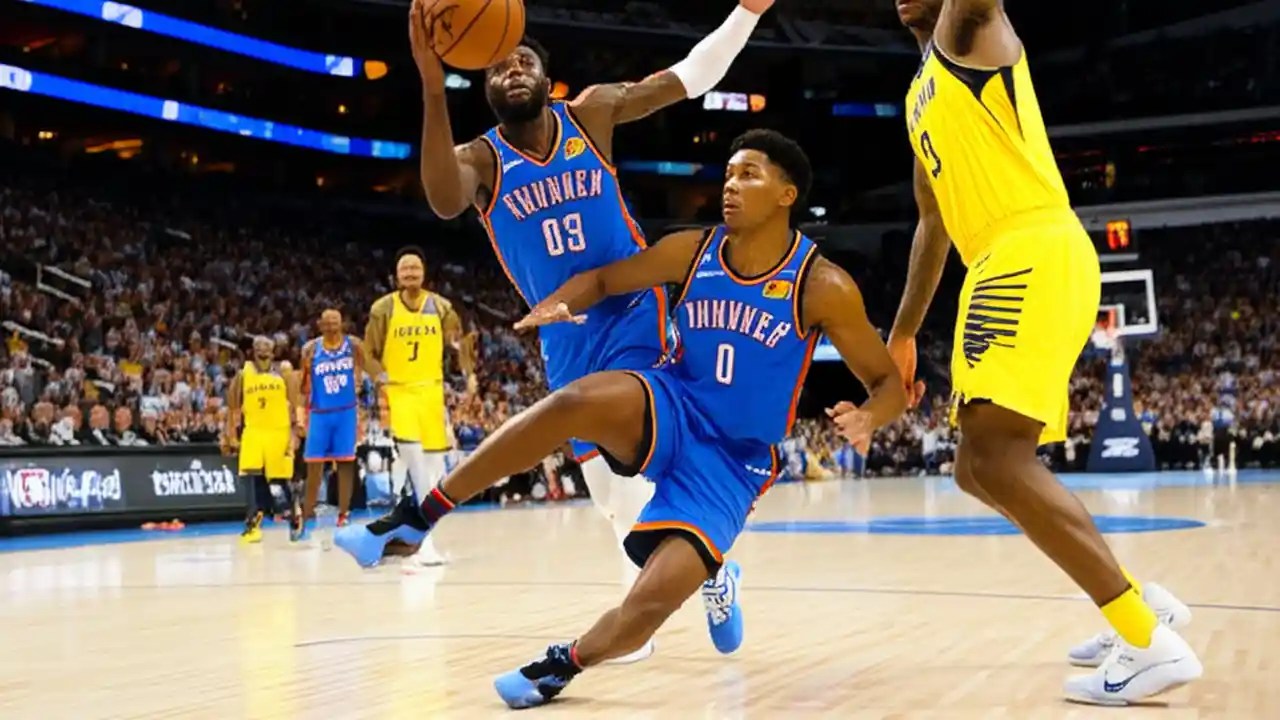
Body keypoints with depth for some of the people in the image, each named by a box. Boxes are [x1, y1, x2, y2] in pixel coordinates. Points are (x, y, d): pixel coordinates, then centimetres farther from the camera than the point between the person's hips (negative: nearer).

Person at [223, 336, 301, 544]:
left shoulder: (283, 374, 0)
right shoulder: (243, 375, 2)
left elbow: (293, 406, -1)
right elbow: (233, 407, 7)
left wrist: (294, 435, -9)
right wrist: (229, 435, 2)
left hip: (279, 432, -1)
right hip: (253, 431, 1)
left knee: (282, 479, 7)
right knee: (251, 475, -16)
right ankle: (253, 523, -15)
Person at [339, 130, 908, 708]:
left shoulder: (822, 286, -13)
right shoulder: (691, 251, -3)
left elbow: (889, 383, -7)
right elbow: (605, 278, 11)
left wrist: (866, 419, -31)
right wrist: (555, 303, -12)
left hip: (733, 462, -2)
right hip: (672, 411, 2)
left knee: (655, 600, -21)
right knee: (577, 402, -32)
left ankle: (561, 666, 12)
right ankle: (416, 519, -21)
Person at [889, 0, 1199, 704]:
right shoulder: (920, 95, 27)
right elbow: (934, 223, 32)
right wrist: (902, 332, 32)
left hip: (1034, 256, -10)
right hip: (1005, 265, 10)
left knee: (995, 457, -20)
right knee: (981, 468, 13)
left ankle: (1150, 642, -19)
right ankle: (1138, 599, 19)